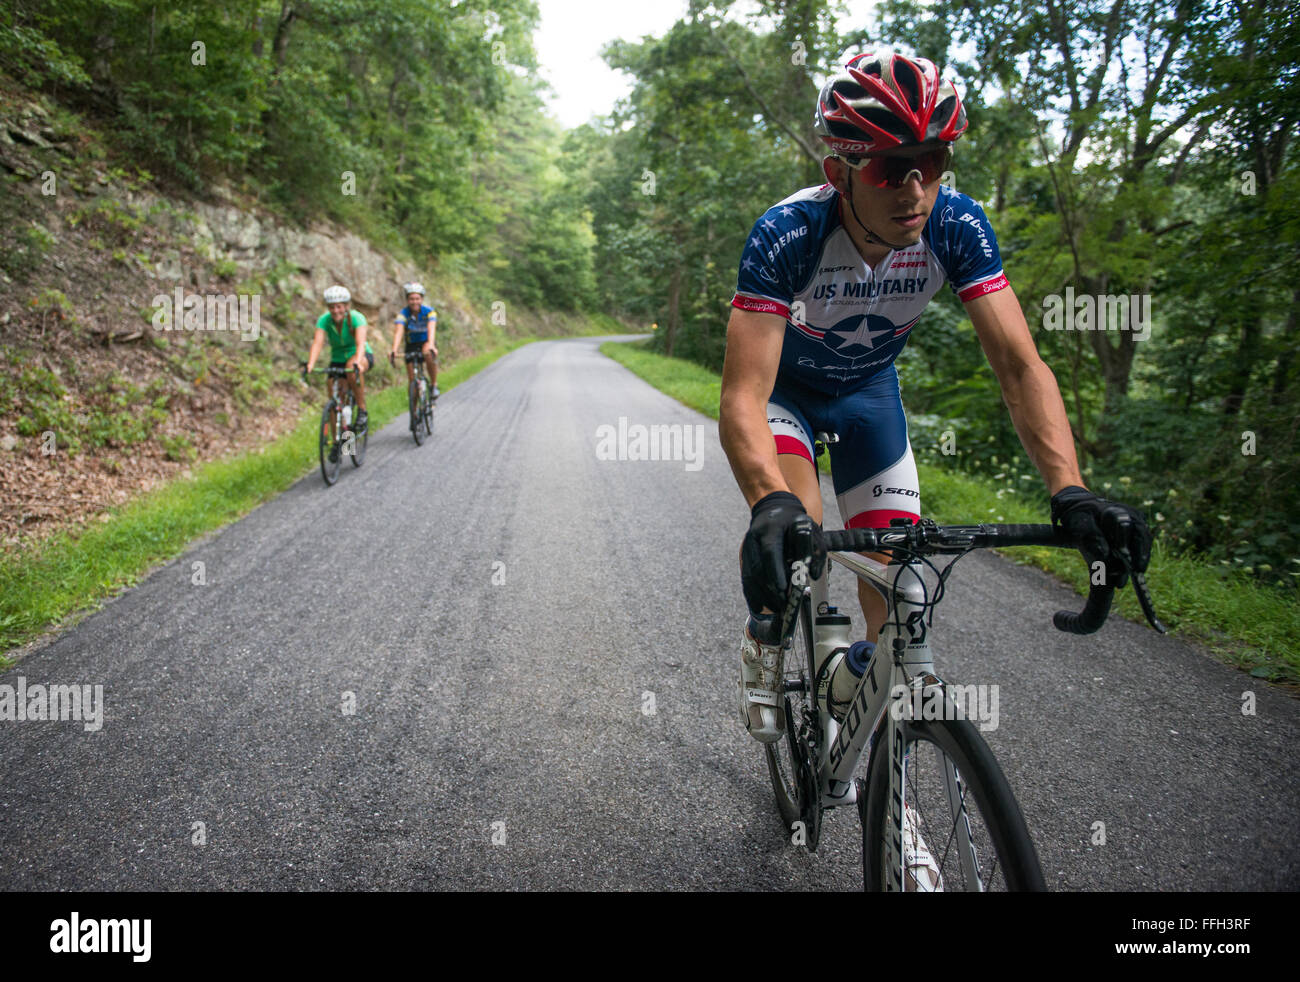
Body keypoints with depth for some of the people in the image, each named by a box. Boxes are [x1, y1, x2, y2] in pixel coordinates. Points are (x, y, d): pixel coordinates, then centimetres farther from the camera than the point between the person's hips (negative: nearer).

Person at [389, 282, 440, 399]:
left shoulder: (429, 311, -19)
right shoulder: (403, 313, -18)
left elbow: (431, 329, -37)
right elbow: (398, 332, -33)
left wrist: (431, 346, -56)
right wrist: (394, 350, -50)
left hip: (425, 342, -2)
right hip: (411, 346, 2)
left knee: (429, 354, -37)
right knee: (412, 379, -6)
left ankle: (434, 385, -19)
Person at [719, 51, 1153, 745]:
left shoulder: (957, 226, -26)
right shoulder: (787, 234, -35)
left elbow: (1019, 365, -29)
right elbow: (743, 397, -42)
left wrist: (1070, 492, -43)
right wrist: (771, 504, -61)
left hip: (868, 386, 3)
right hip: (784, 382, -3)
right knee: (793, 532, -31)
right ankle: (765, 634, 1)